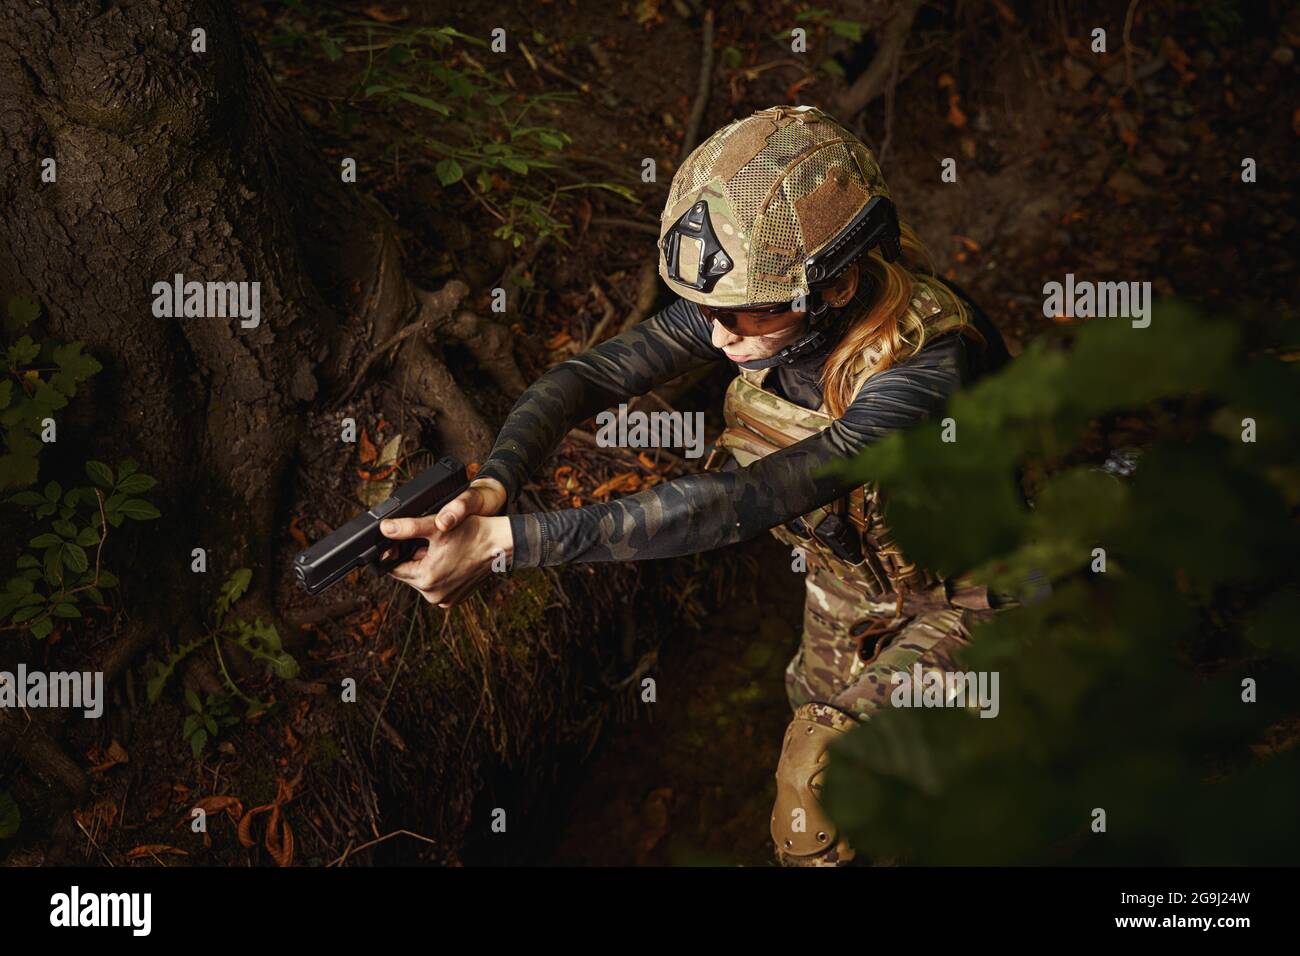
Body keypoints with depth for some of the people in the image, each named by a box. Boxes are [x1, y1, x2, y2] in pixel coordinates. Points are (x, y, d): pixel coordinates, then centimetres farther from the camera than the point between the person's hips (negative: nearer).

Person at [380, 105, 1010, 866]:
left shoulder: (926, 367, -42)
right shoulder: (752, 295, -23)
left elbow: (735, 507, -47)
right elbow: (588, 377, -21)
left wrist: (507, 542, -50)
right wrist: (492, 484, -43)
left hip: (955, 595, -6)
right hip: (848, 581, 6)